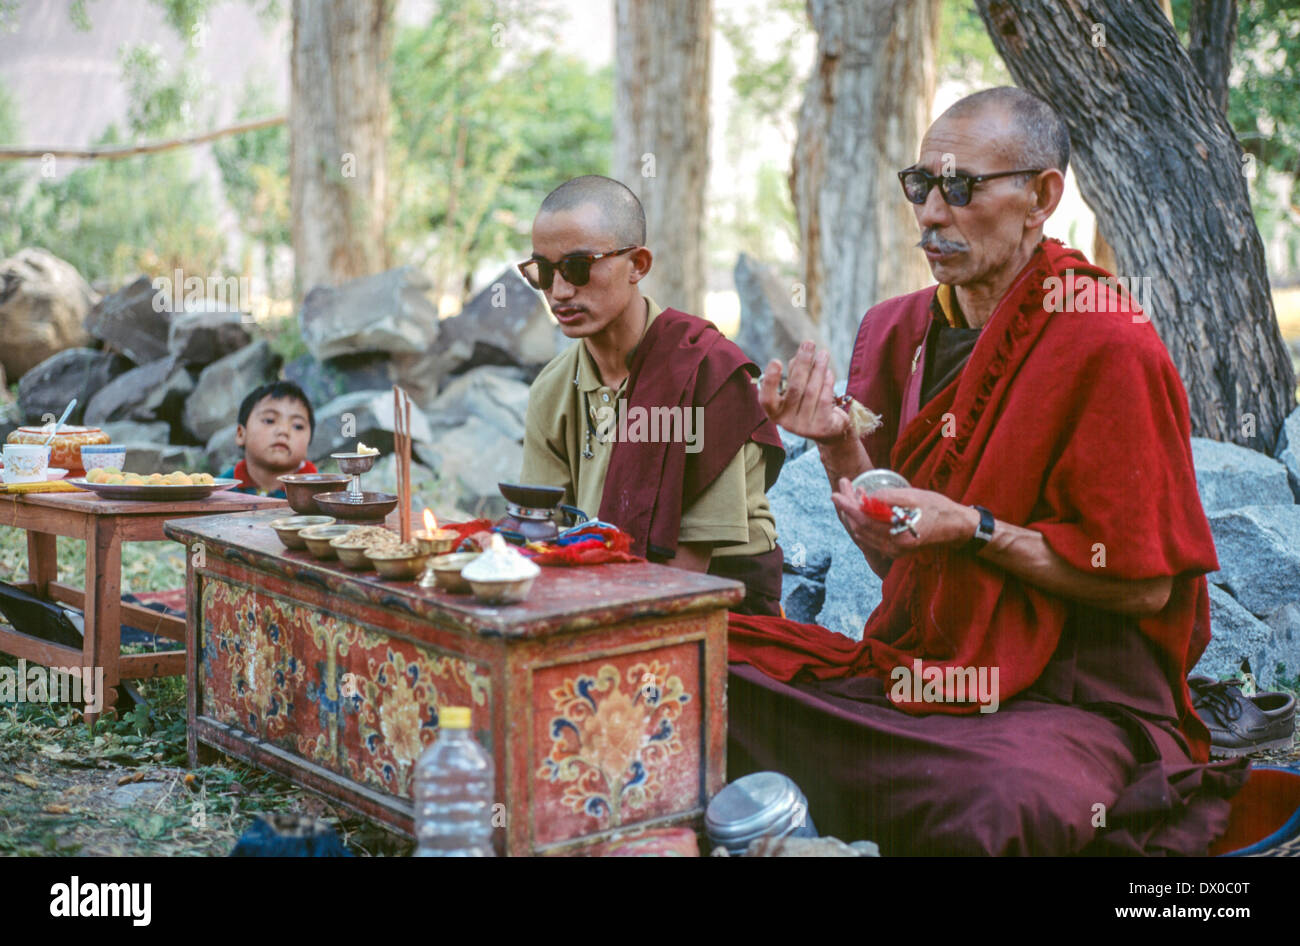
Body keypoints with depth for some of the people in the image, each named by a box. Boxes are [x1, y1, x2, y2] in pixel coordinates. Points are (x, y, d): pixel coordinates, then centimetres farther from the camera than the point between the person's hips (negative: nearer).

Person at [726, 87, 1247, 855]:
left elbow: (1148, 585, -11)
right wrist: (839, 444, -4)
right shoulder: (901, 332, 9)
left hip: (1072, 698, -6)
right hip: (916, 670, 7)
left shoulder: (1106, 346, -12)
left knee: (1004, 809, -40)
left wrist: (974, 530, -19)